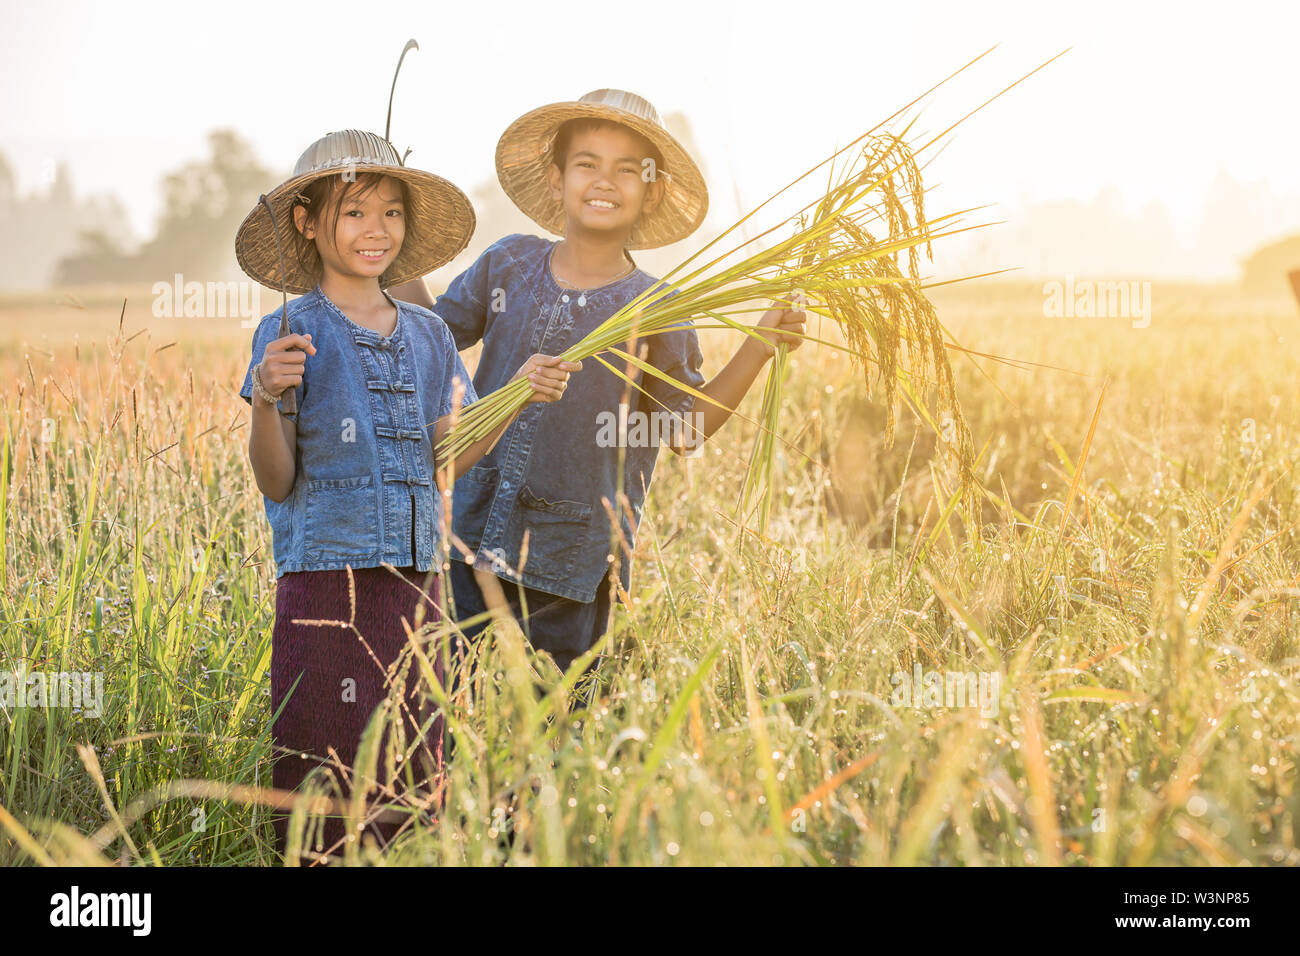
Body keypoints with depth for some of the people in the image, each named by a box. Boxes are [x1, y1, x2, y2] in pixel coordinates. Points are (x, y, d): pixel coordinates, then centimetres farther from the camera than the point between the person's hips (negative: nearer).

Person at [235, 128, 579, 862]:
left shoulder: (427, 334, 13)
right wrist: (266, 402, -21)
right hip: (327, 580, -5)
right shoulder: (292, 334, -2)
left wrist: (521, 394, -1)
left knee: (414, 771, 5)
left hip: (415, 580, 5)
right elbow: (278, 483, -4)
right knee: (329, 777, -5)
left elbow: (450, 457, 11)